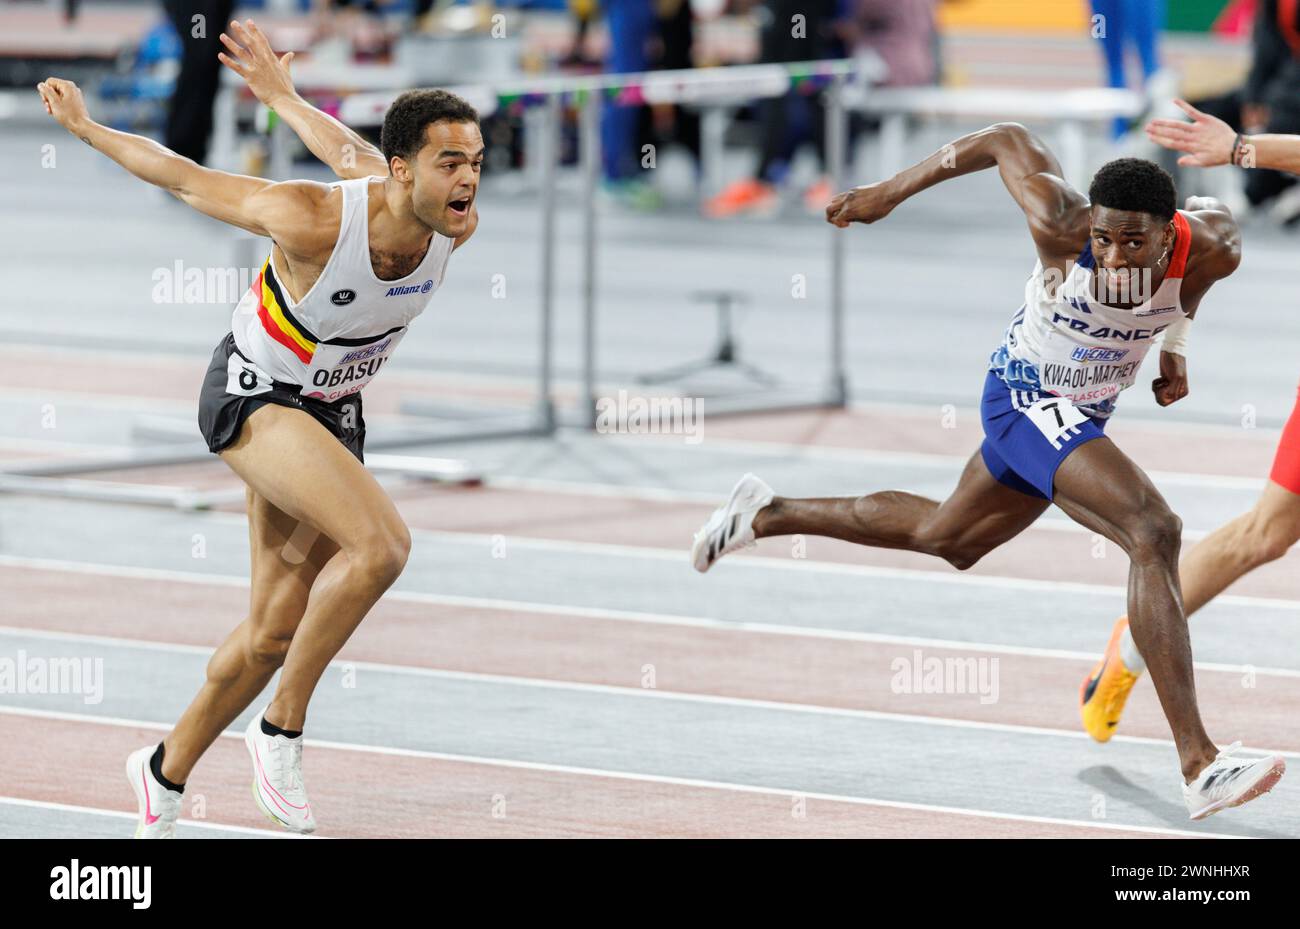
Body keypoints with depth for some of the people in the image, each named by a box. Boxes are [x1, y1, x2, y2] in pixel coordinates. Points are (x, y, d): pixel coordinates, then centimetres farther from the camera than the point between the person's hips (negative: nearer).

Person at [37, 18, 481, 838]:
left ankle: (167, 771, 32)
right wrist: (85, 127, -4)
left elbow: (351, 156, 5)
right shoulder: (311, 220, -32)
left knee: (274, 633, 10)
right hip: (254, 396, -7)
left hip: (332, 414, 7)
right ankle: (281, 732, -13)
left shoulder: (459, 228, -14)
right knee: (381, 542, -28)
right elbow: (183, 176, -17)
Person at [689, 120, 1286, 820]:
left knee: (947, 539, 30)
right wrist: (890, 193, -2)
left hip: (1077, 415, 7)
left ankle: (769, 515, 50)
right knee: (1154, 532, -27)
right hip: (1028, 399, -7)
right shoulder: (1061, 225, -33)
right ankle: (1199, 766, -31)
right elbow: (1007, 140, -14)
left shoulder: (1210, 251, -23)